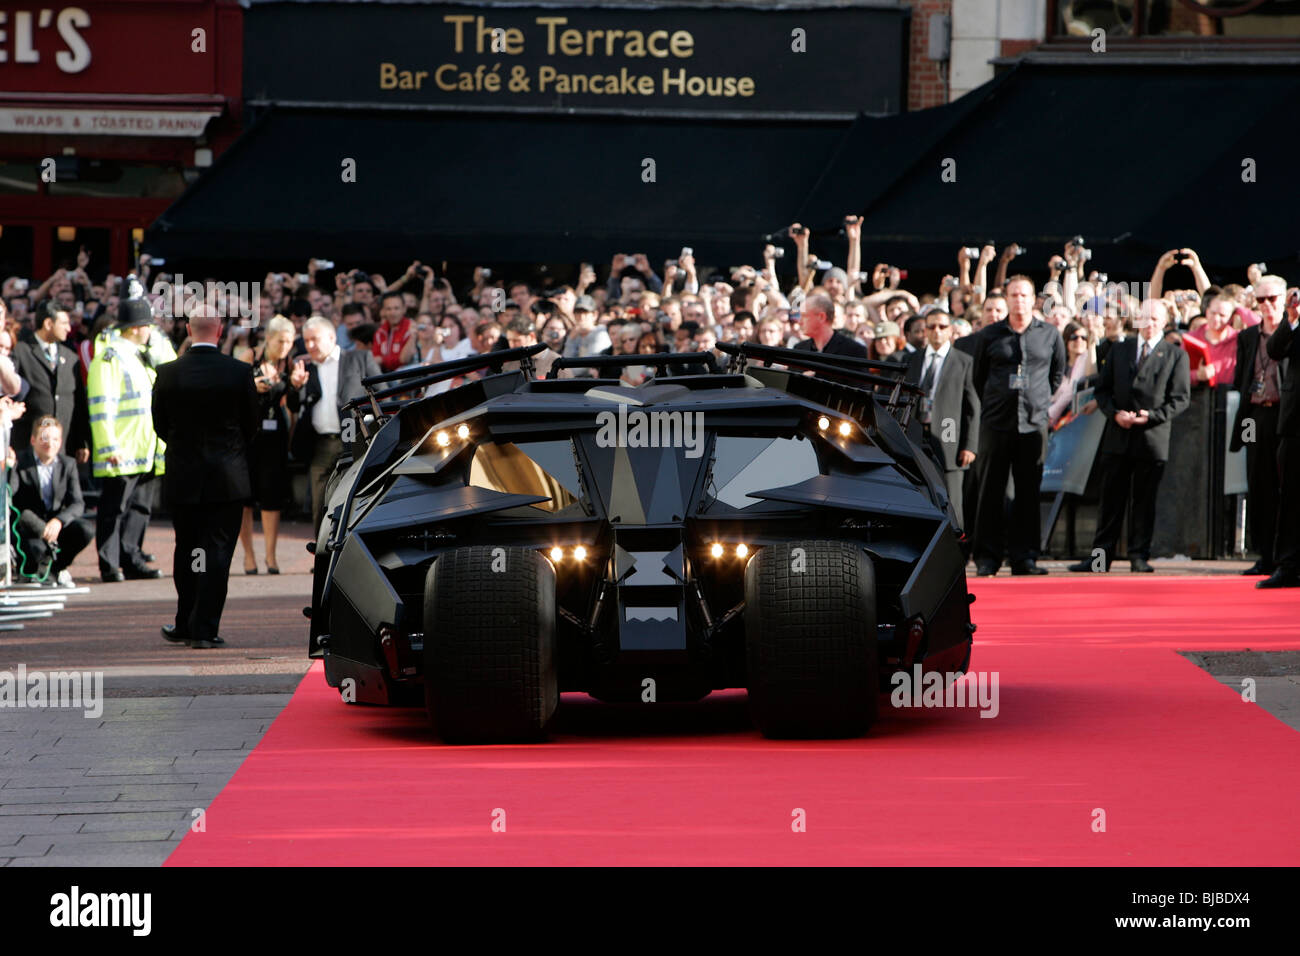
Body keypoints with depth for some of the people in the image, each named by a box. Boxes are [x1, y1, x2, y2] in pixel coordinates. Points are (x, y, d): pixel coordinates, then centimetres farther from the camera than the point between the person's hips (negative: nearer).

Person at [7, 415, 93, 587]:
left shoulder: (68, 464, 5)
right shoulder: (19, 462, -6)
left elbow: (77, 503, -5)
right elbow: (7, 496, -19)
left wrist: (59, 520, -26)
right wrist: (10, 468, -37)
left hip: (55, 526, 4)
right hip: (29, 527, -4)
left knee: (86, 529, -25)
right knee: (36, 548, -37)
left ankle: (57, 566, 3)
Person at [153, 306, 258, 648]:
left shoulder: (167, 373, -6)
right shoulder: (239, 372, -9)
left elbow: (160, 425, 3)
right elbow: (251, 424, 1)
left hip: (183, 477, 2)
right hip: (227, 477, -2)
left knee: (186, 550, 14)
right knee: (218, 552, 1)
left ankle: (185, 626, 21)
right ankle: (204, 629, -3)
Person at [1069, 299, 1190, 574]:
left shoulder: (1176, 355, 4)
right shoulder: (1119, 350, 14)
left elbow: (1181, 398, -2)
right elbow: (1102, 390, 13)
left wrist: (1152, 416, -15)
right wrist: (1115, 413, -6)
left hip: (1152, 438, -2)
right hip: (1117, 438, 2)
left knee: (1144, 501, 2)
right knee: (1111, 501, 3)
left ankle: (1139, 556, 8)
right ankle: (1100, 556, 5)